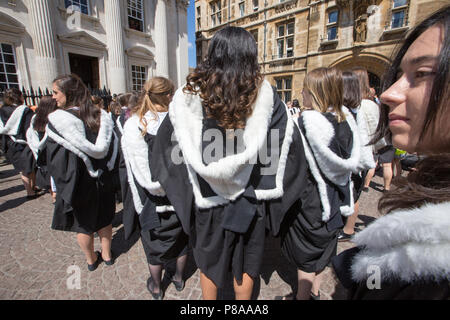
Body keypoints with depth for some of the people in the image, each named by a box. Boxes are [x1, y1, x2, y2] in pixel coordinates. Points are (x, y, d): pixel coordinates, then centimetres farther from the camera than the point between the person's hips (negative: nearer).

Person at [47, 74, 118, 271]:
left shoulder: (57, 119, -16)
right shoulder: (101, 115, -5)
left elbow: (56, 161, -15)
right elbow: (111, 145, -3)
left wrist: (61, 183, -3)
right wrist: (104, 167, 6)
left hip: (78, 181, -3)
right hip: (103, 179, 4)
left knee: (82, 223, 17)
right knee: (104, 219, 20)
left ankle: (91, 260, 36)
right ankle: (107, 255, 36)